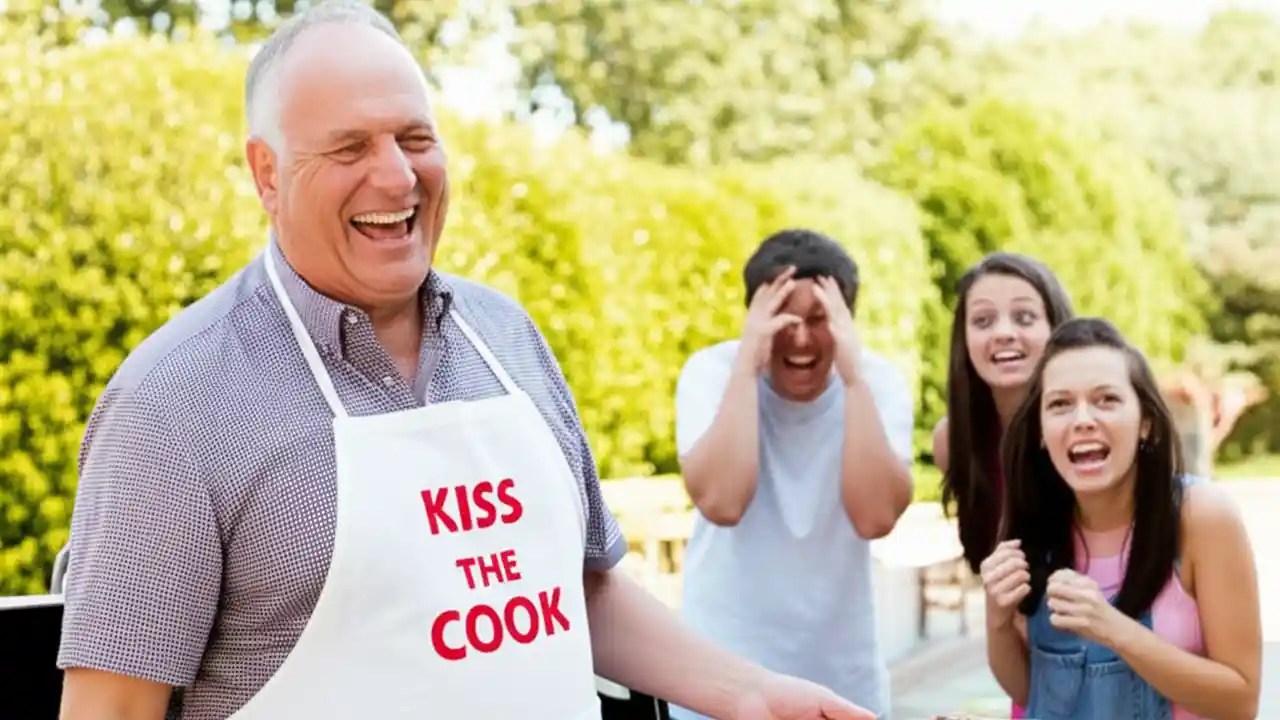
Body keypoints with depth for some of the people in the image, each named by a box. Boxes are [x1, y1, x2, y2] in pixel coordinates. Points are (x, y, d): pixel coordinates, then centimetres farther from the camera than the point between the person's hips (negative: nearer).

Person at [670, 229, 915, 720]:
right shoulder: (711, 372, -12)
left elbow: (876, 516, -24)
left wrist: (853, 374, -27)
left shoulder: (881, 383, -9)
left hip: (843, 673, 2)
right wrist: (747, 365, -27)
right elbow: (721, 503, -28)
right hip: (723, 668, -2)